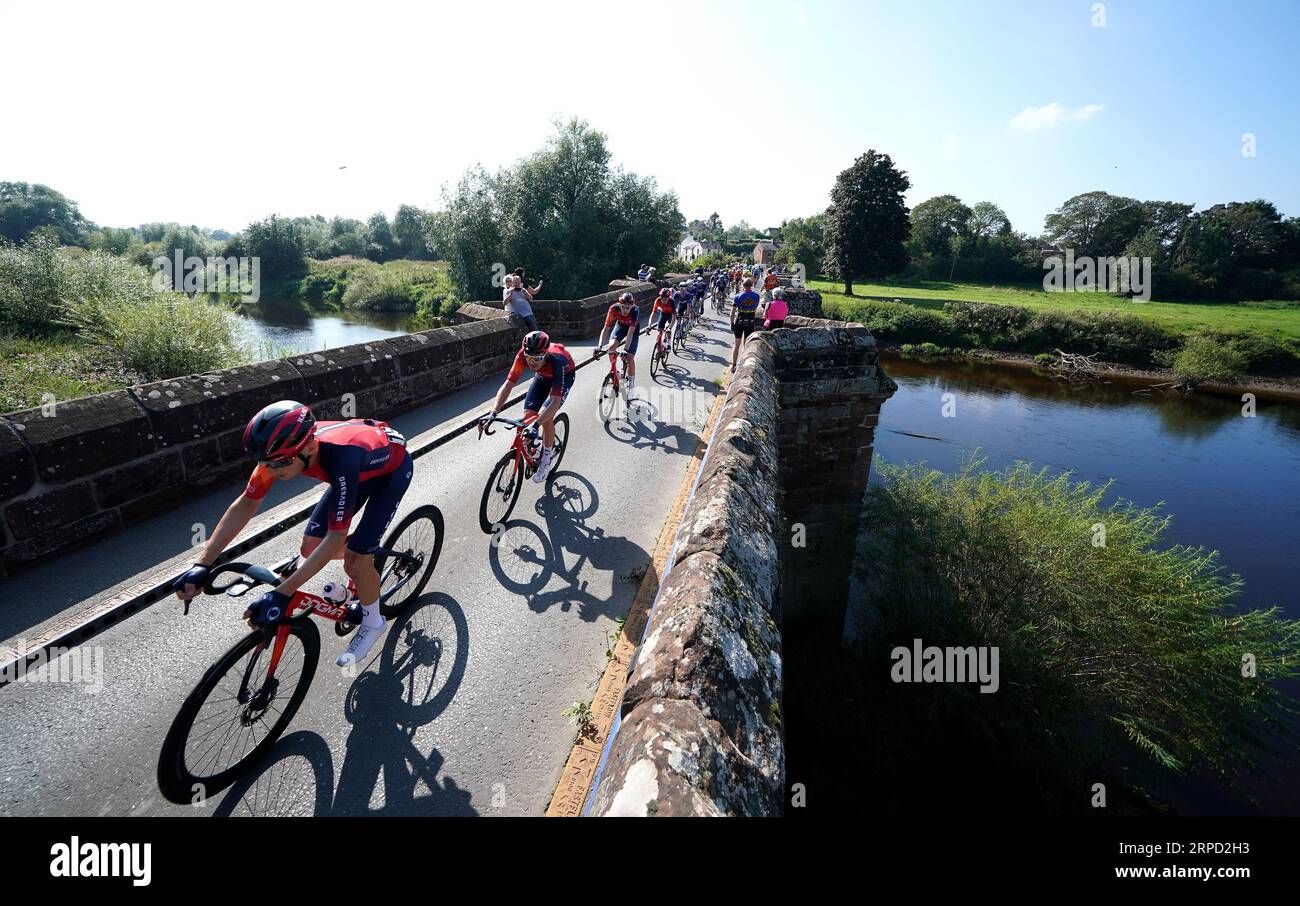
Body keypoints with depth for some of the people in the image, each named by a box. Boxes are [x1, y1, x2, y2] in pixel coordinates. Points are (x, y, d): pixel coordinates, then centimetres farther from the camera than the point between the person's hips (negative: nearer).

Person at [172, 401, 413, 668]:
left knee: (355, 561, -14)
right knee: (310, 547, 0)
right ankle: (366, 563, 32)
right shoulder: (283, 447, -26)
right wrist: (203, 565, -17)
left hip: (392, 468, -6)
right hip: (361, 466, 7)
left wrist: (282, 593, -40)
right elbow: (246, 503, -13)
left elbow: (336, 536, -38)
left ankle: (372, 623, 15)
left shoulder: (341, 459, -44)